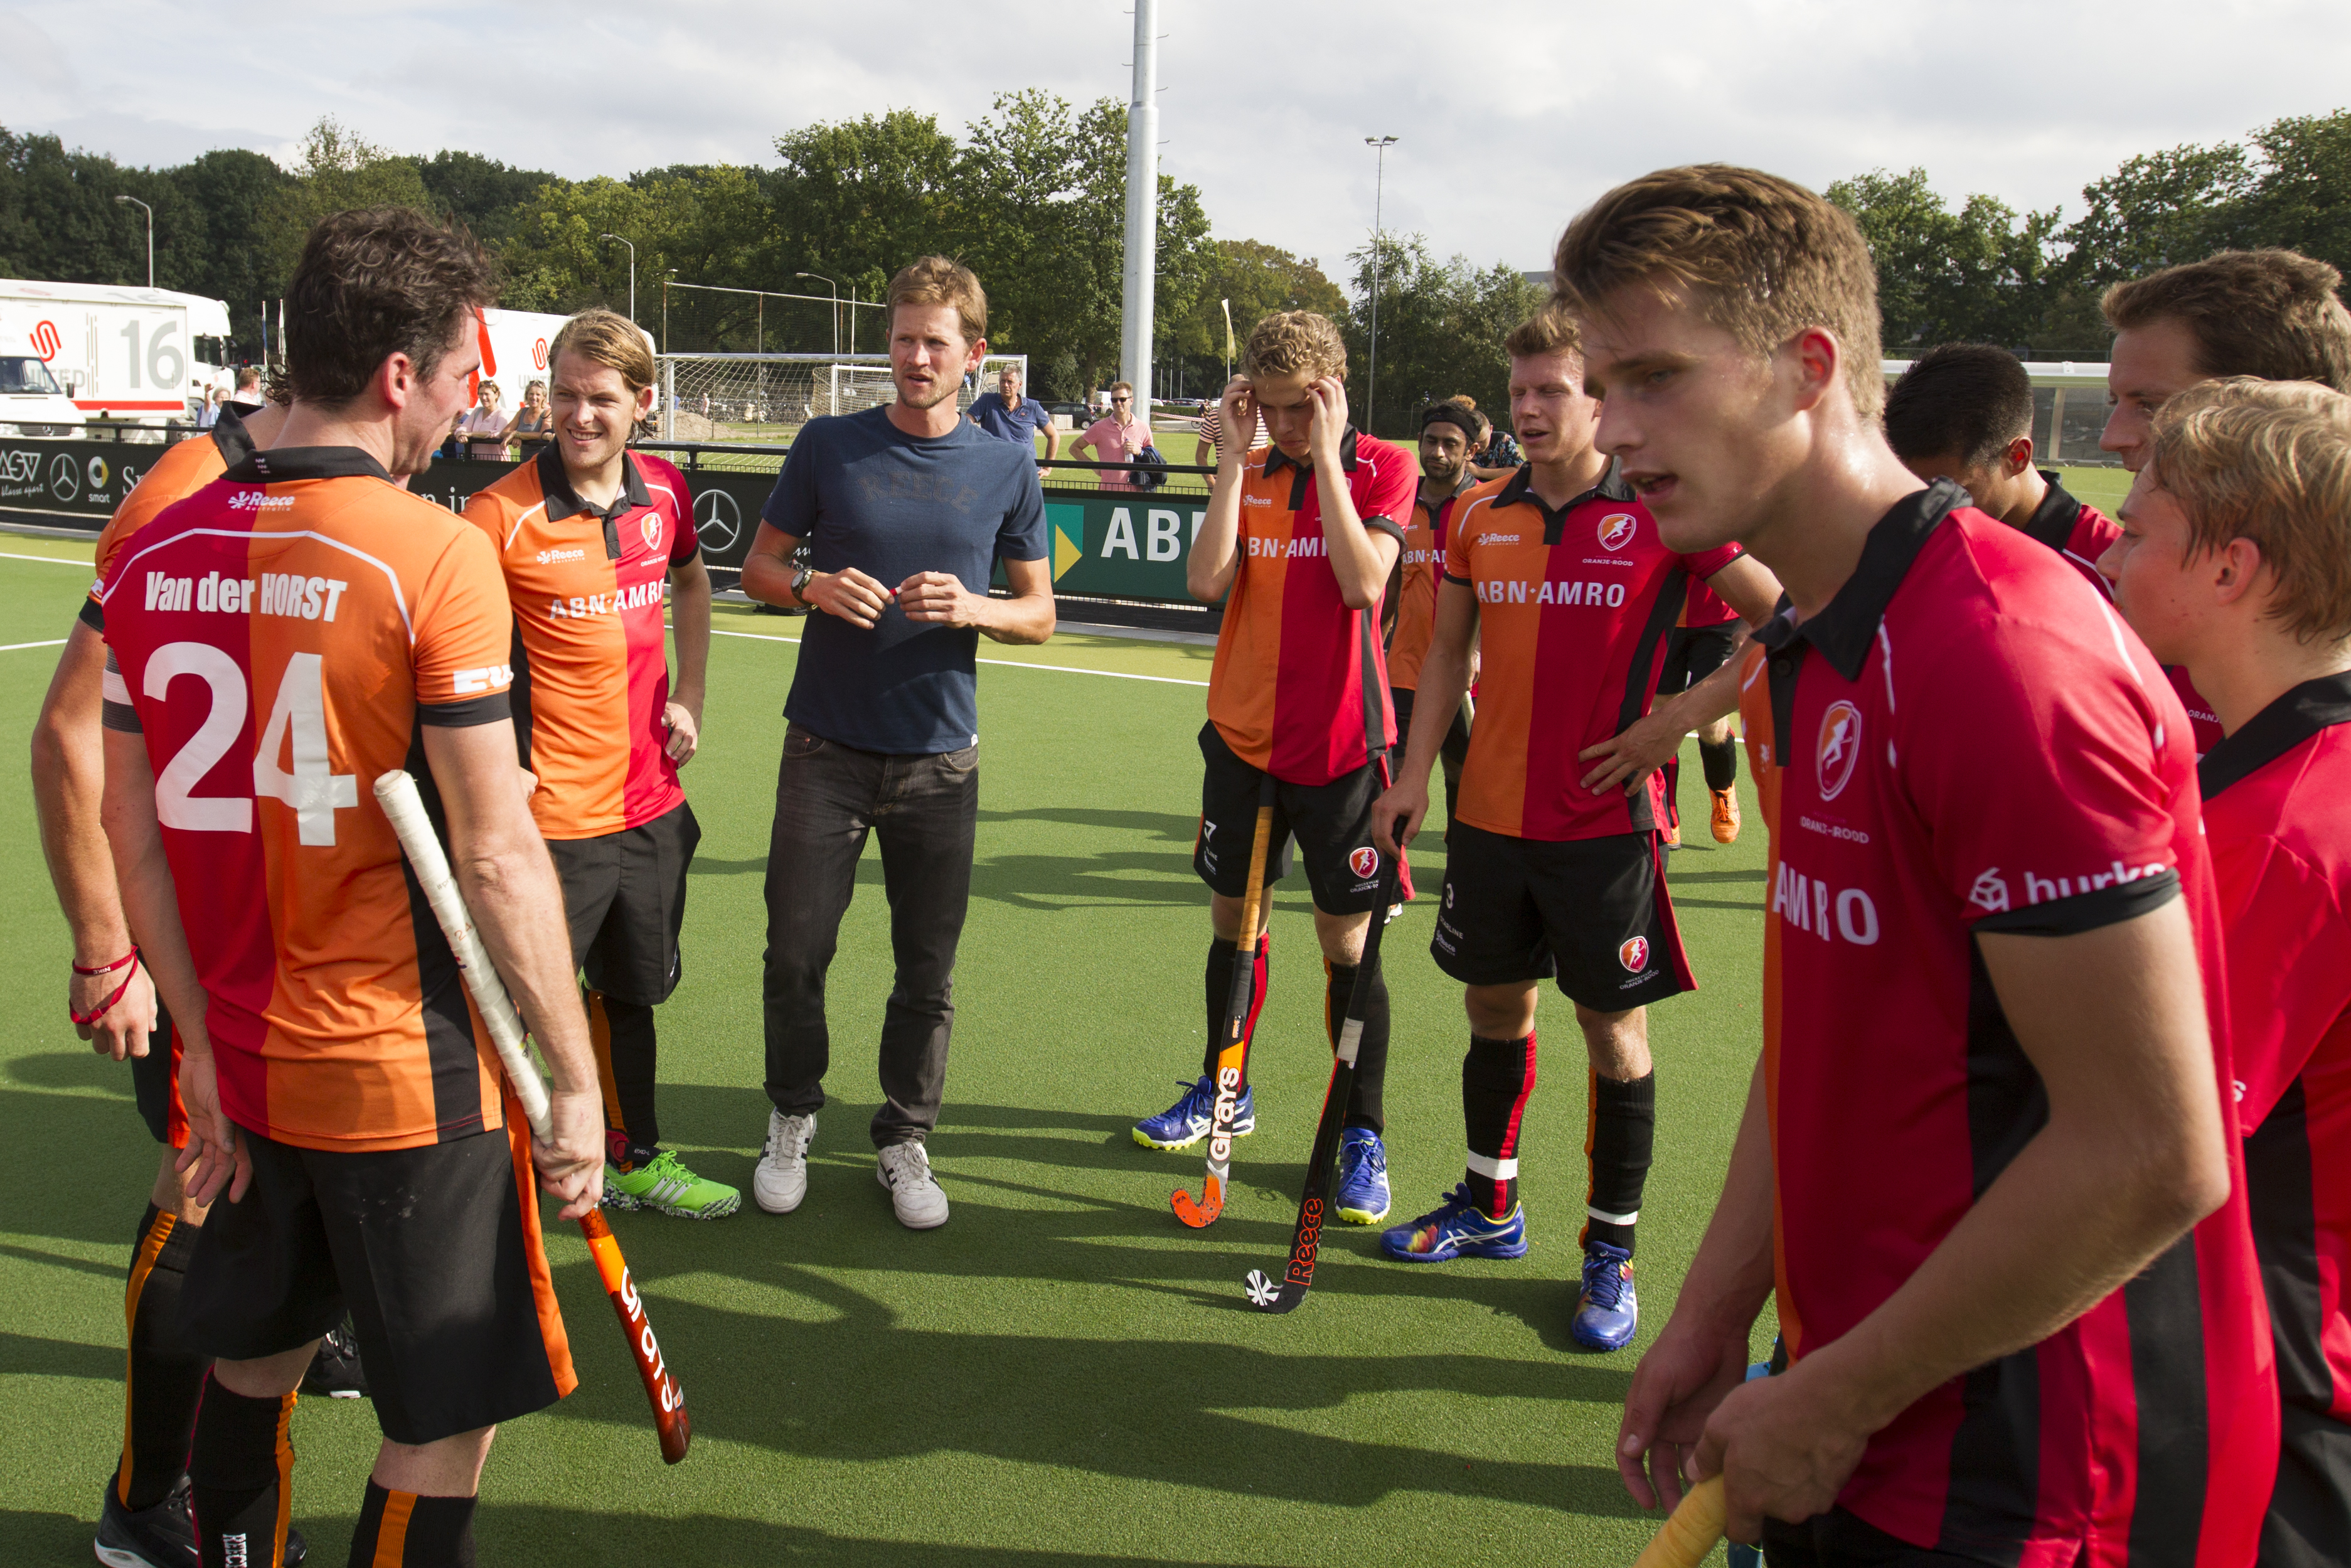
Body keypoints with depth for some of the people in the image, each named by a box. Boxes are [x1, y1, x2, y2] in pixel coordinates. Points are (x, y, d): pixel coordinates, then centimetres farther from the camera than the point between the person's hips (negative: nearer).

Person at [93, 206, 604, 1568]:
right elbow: (497, 860, -17)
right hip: (404, 1074, -6)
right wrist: (571, 1083, -9)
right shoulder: (432, 550, -17)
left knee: (251, 1367, 26)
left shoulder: (155, 554, 1)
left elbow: (134, 838, 5)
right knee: (444, 1431, 10)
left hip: (242, 1062, 6)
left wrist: (204, 1046, 13)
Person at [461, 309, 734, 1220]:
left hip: (648, 802, 6)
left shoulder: (665, 494, 1)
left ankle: (634, 1159, 41)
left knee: (629, 989, 22)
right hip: (548, 816, -6)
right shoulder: (502, 514, -16)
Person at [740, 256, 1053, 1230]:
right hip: (826, 748, 0)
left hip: (938, 759, 0)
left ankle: (903, 1142, 25)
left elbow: (1040, 613, 7)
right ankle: (792, 1121, 27)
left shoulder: (1007, 470, 3)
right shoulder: (829, 447, 1)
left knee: (928, 972, 6)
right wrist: (813, 587, -14)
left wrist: (973, 609, -14)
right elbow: (756, 568, 8)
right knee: (795, 953, 3)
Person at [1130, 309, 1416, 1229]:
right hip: (1242, 736, 4)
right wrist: (1236, 456, -11)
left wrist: (1325, 454, -19)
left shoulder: (1382, 467, -5)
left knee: (1347, 941, 1)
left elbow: (1362, 583, -21)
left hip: (1340, 745, -4)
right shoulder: (1247, 474, 6)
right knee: (1233, 918, 15)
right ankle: (1224, 1093, 34)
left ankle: (1363, 1137, 14)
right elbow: (1206, 582, -10)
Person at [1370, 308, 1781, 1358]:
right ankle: (1489, 1206, 35)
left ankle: (1612, 1251, 19)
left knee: (1613, 1031, 3)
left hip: (1606, 821, -4)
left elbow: (1785, 614, -4)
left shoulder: (1661, 513, -8)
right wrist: (1415, 771, 8)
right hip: (1490, 815, 5)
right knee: (1494, 1007, 15)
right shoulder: (1479, 516, 6)